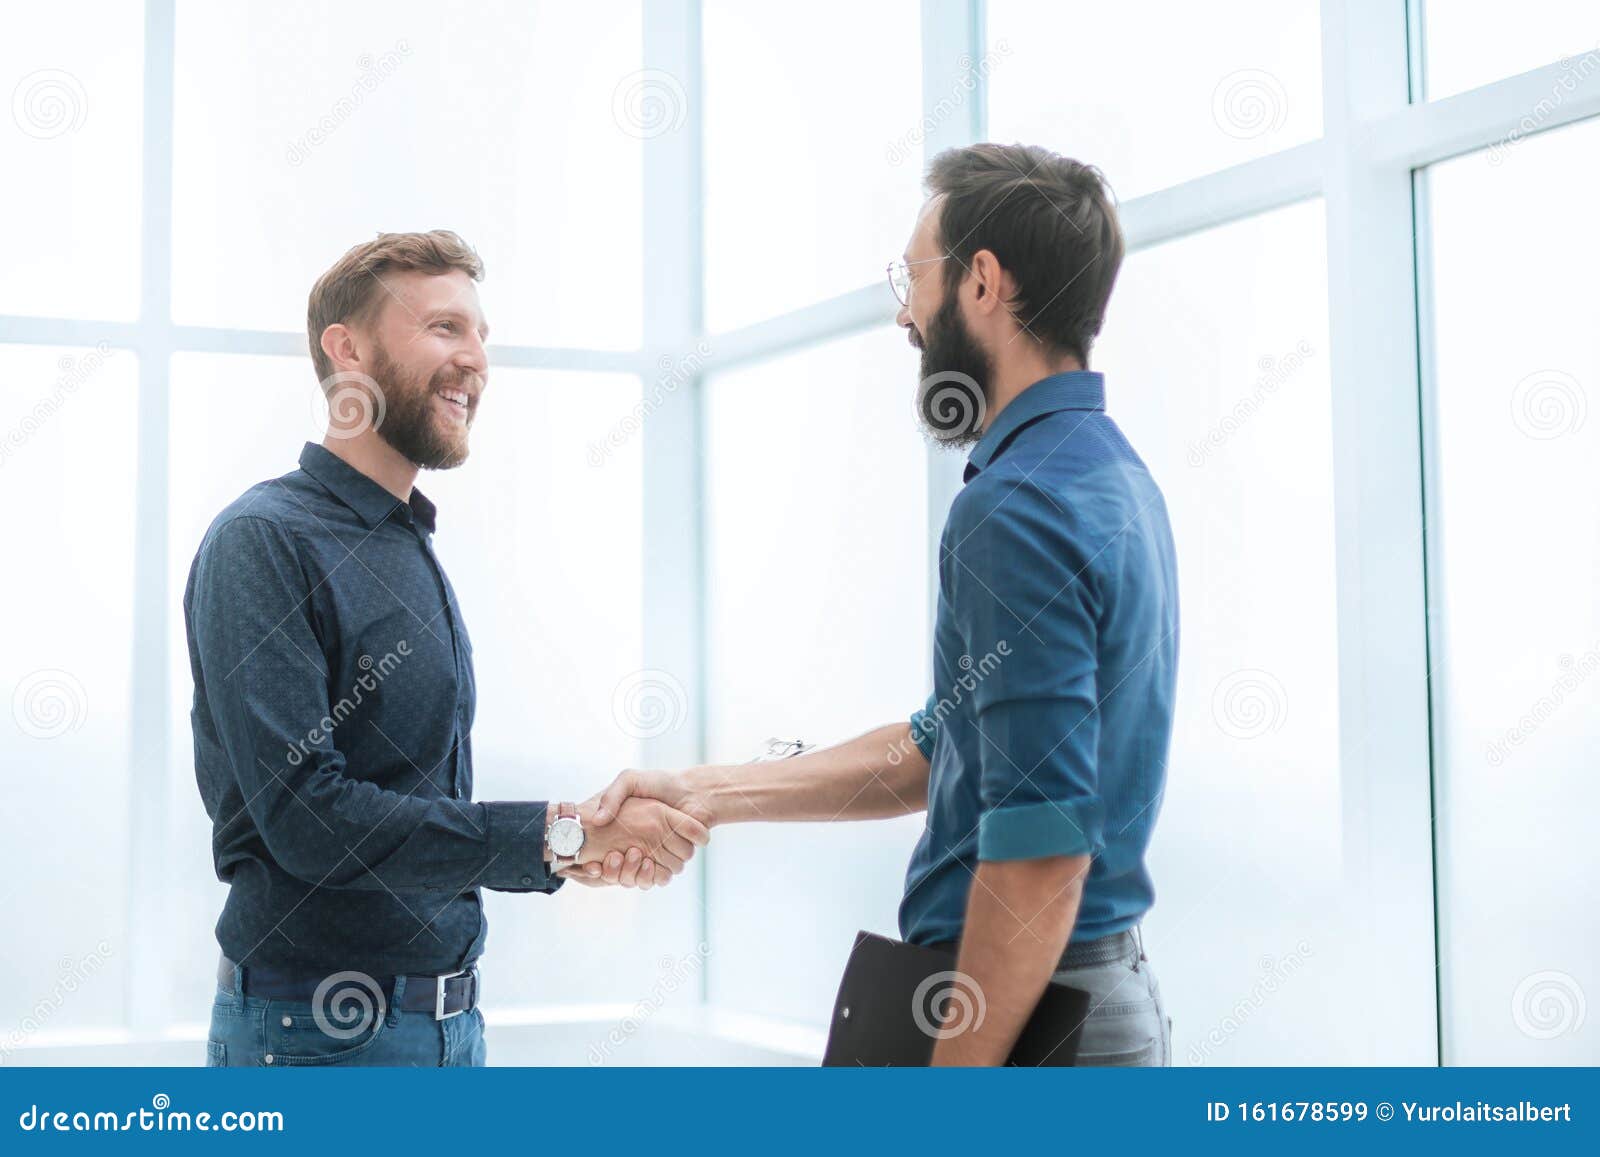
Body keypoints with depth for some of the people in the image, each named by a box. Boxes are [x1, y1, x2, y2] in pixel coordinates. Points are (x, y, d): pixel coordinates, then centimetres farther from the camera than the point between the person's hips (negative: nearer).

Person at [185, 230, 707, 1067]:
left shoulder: (414, 552, 13)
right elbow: (308, 815, -22)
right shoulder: (263, 542, -14)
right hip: (318, 1029, -8)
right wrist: (555, 836, -20)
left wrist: (571, 842, 1)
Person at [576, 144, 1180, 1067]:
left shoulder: (1016, 509, -20)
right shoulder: (1109, 475, 11)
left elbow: (1043, 849, -26)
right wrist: (710, 795, 12)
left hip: (1022, 1022, -9)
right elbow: (942, 748, 16)